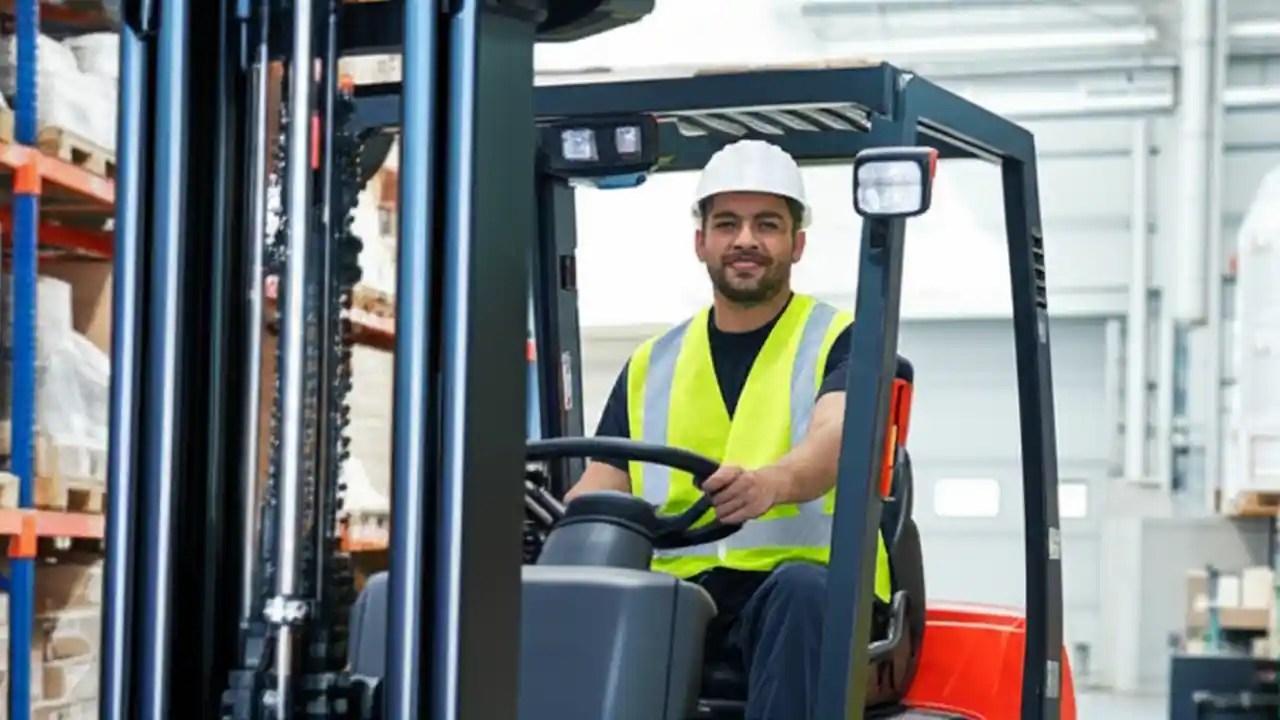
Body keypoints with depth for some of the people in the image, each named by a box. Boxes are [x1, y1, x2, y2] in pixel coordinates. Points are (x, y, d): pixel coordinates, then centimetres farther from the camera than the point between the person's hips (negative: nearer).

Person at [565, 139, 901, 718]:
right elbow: (598, 490, 13)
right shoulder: (651, 365, 19)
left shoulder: (840, 340, 7)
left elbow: (834, 440, -14)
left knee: (798, 589, -37)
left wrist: (772, 483, -37)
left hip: (815, 588, -3)